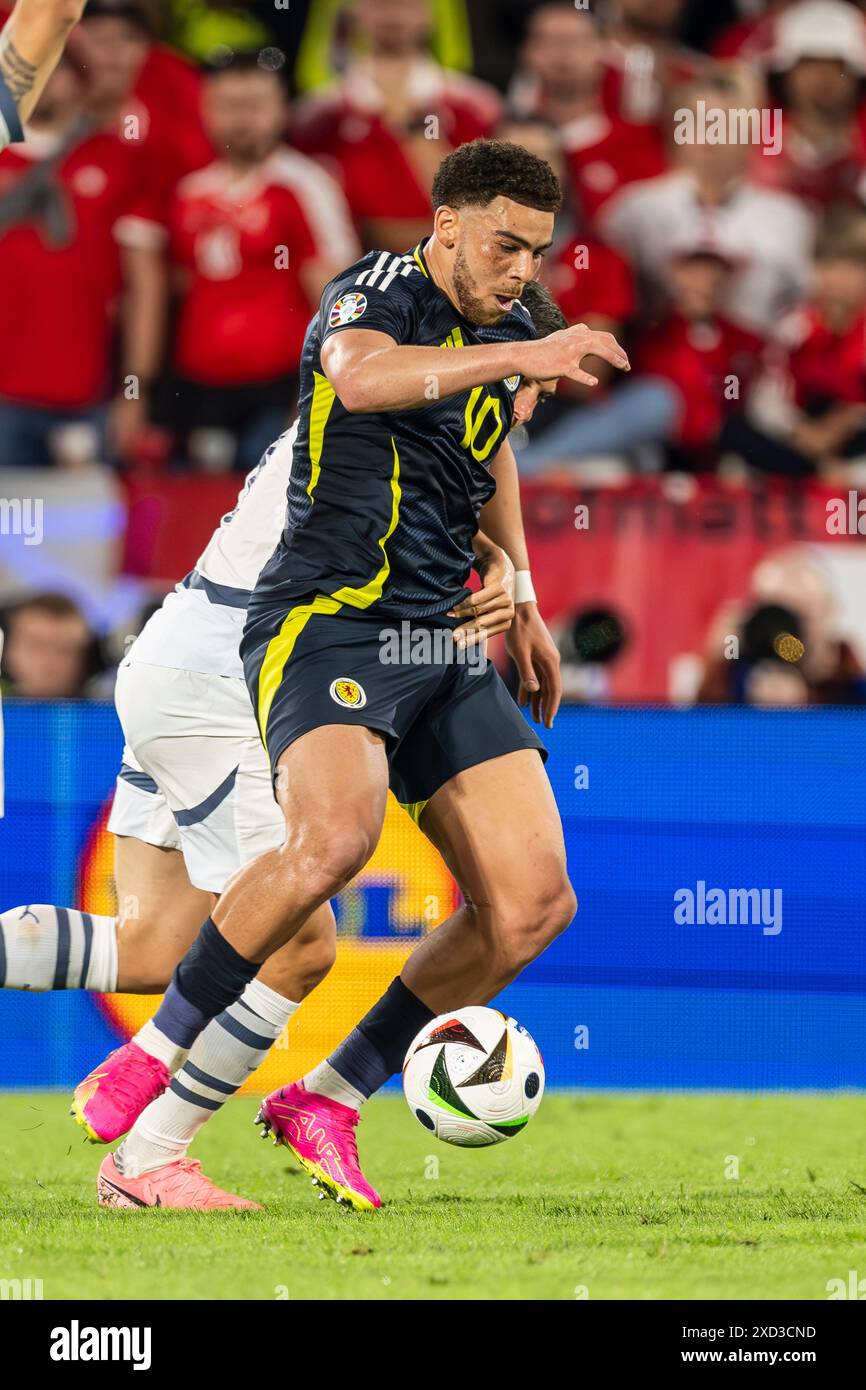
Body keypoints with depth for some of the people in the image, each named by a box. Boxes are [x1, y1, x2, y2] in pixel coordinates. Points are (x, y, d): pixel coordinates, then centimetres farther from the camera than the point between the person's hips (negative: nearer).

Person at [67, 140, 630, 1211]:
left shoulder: (504, 331, 16)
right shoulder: (379, 292, -8)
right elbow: (362, 376, -34)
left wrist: (521, 600, 35)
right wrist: (518, 356, -41)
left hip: (441, 644, 8)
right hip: (326, 624, -8)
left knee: (533, 903, -4)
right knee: (334, 835, -34)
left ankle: (324, 1101, 8)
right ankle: (151, 1060, -16)